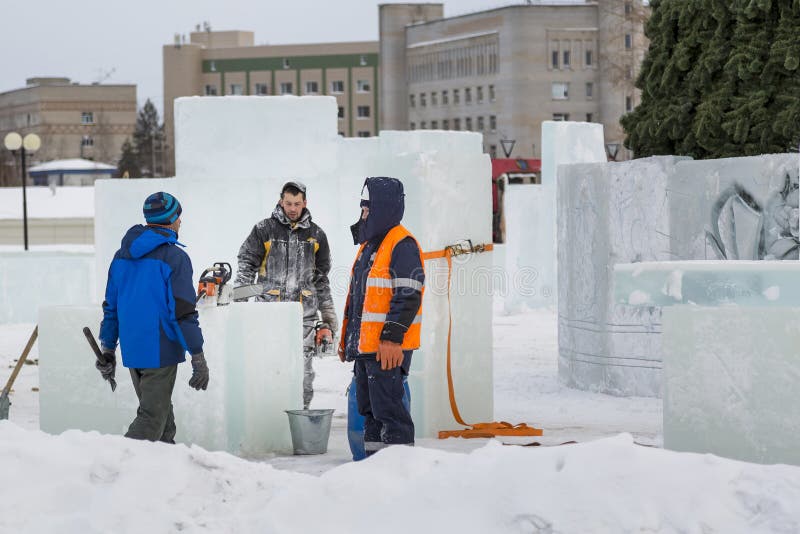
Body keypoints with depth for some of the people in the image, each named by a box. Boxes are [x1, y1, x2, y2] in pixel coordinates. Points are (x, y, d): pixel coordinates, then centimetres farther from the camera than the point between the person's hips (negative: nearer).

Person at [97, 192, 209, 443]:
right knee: (152, 418, -6)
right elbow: (183, 312, -13)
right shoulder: (174, 257, -10)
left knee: (159, 411, 19)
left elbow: (110, 306, 14)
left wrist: (107, 350, 20)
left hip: (131, 351, 7)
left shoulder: (122, 255, 11)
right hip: (161, 352, -7)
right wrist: (198, 358, -9)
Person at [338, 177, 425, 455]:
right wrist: (346, 338, 24)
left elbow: (408, 297, -19)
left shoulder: (402, 245, -12)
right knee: (369, 408, 13)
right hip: (364, 346, 10)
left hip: (388, 348, -10)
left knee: (387, 407, -10)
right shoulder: (369, 245, 19)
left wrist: (392, 338, -24)